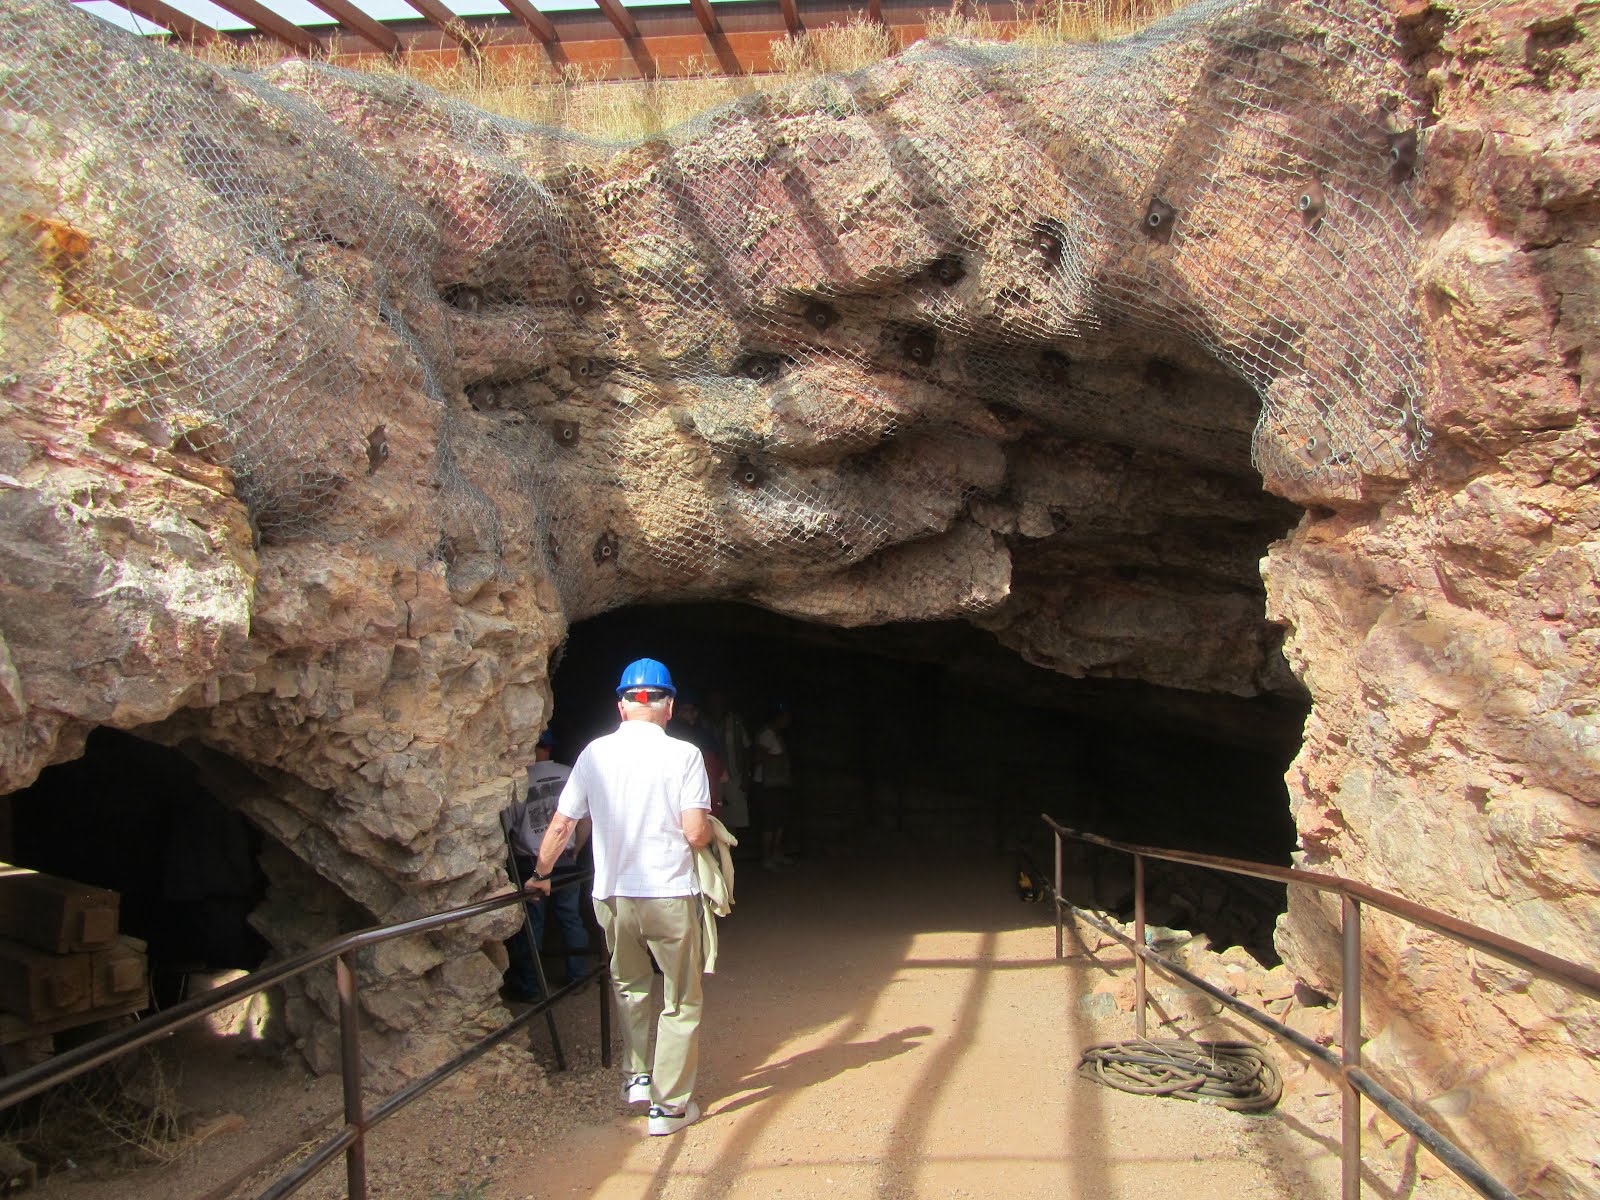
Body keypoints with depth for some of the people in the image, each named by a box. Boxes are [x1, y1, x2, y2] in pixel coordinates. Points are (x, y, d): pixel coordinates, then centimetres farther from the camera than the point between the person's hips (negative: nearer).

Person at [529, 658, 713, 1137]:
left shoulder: (595, 754, 0)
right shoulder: (683, 755, -10)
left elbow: (560, 826, 5)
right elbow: (696, 833, -15)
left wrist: (541, 874, 20)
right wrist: (710, 826, 9)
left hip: (611, 895, 4)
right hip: (669, 896, -4)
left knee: (629, 987, 26)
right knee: (681, 1002, 9)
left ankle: (636, 1077, 29)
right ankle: (669, 1105, 11)